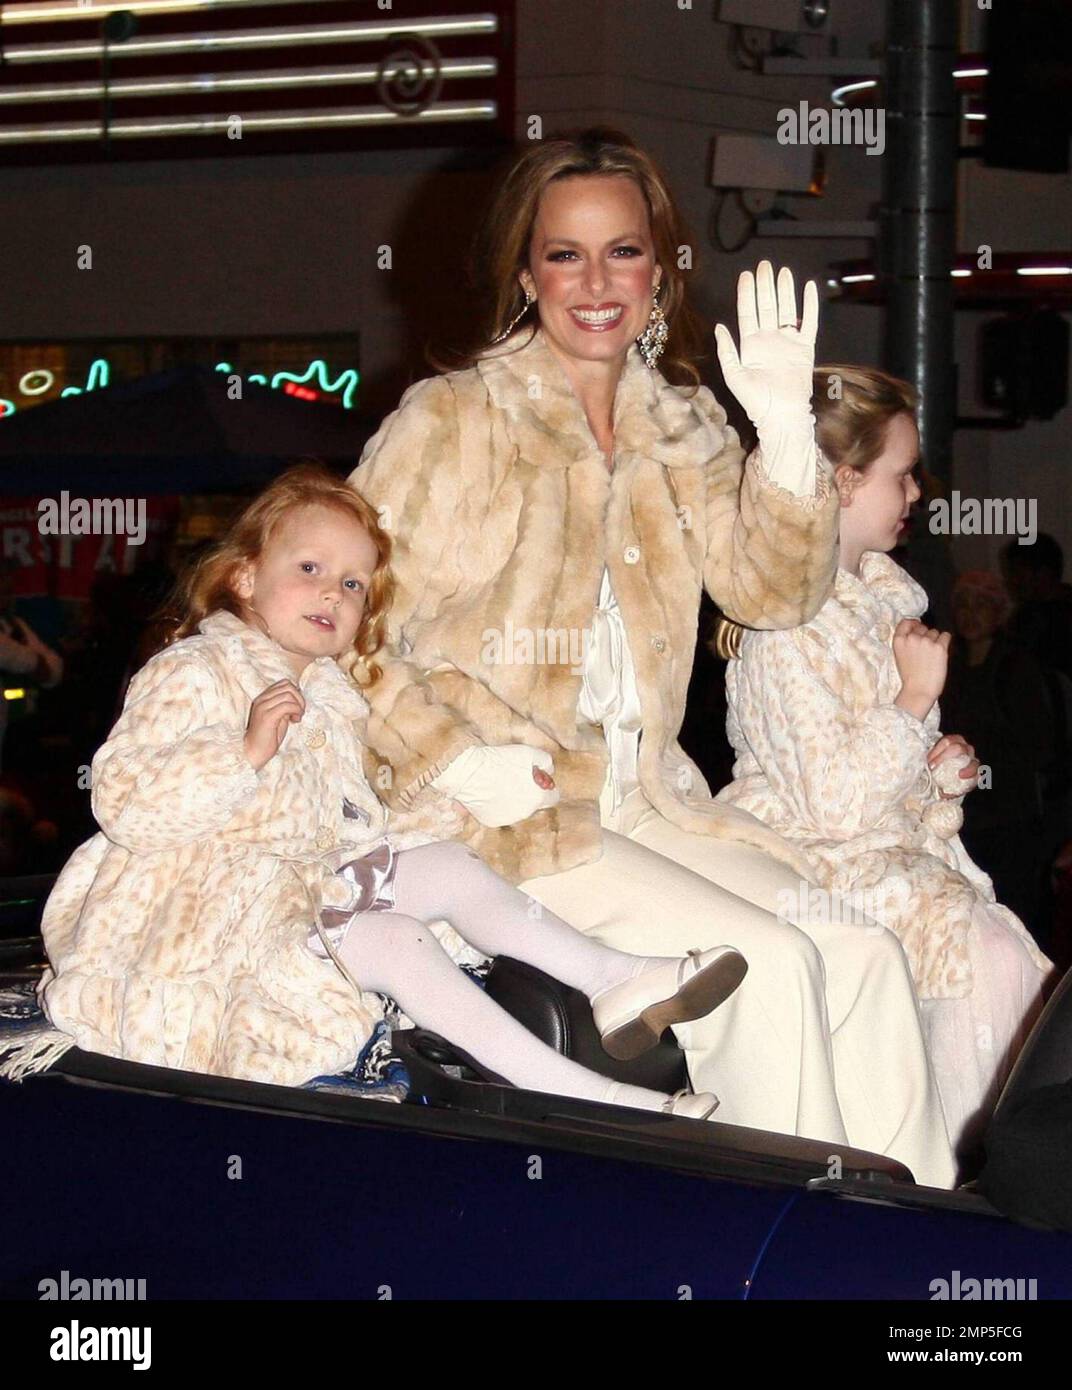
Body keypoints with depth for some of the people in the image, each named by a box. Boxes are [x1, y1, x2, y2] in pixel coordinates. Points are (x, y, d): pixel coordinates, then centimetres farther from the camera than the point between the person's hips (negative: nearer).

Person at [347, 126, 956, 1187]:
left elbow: (772, 593, 1)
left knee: (864, 952, -12)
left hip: (647, 799, 6)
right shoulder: (449, 421, -5)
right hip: (501, 822, -6)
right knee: (769, 964, -21)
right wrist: (458, 759, -18)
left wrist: (787, 435, -15)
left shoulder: (681, 426, 12)